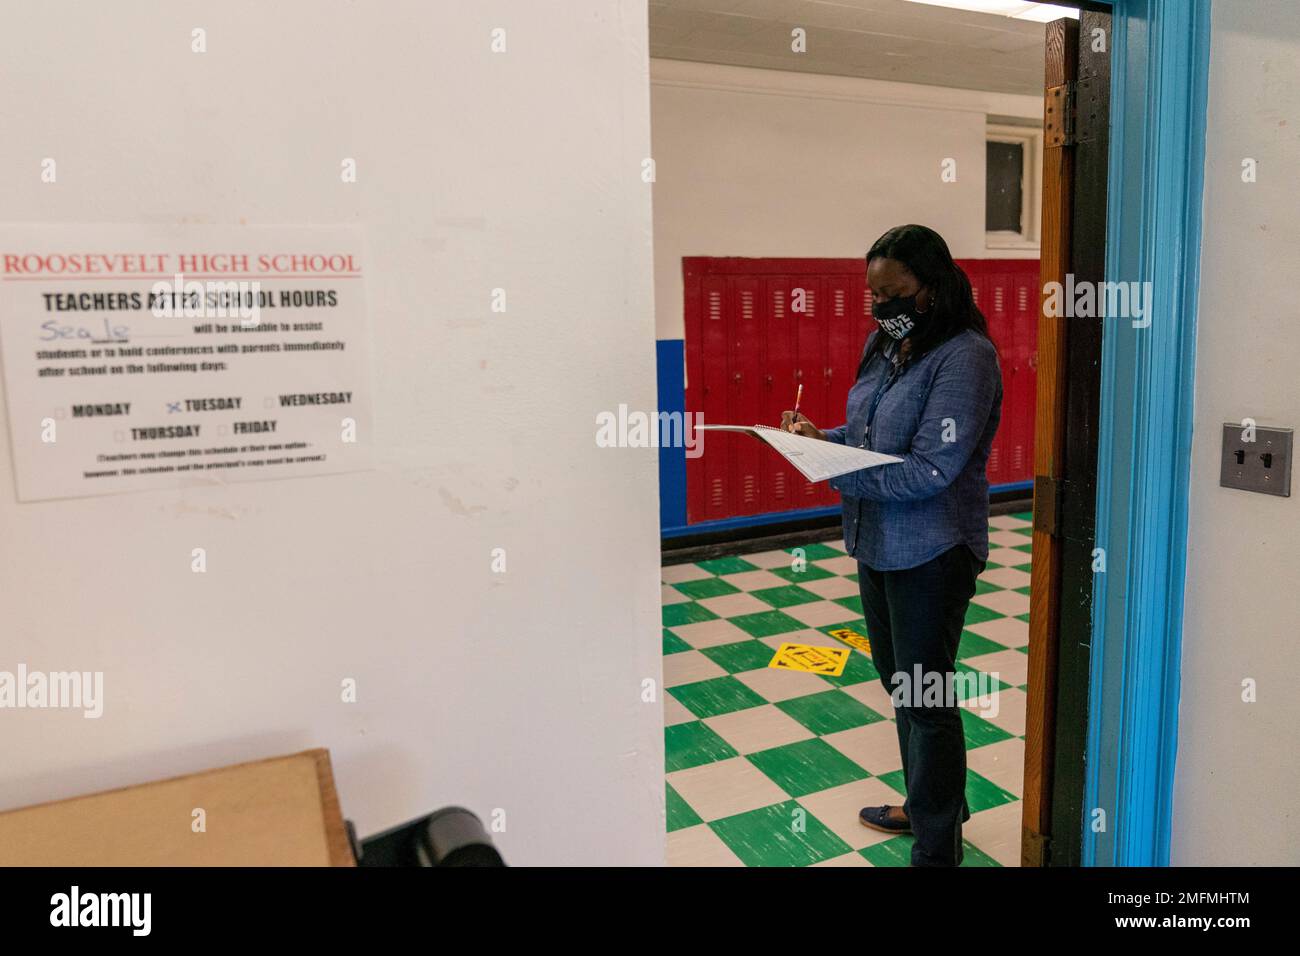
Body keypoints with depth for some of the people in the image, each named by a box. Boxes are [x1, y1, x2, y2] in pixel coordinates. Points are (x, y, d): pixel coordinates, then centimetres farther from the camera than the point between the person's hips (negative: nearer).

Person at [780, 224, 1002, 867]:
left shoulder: (964, 356, -18)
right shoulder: (884, 344, 8)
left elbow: (931, 469, -25)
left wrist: (834, 471, -26)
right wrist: (822, 438, -3)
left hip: (931, 554, -9)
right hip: (876, 543, 9)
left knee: (926, 697, 4)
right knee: (900, 685, 22)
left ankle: (936, 848, 23)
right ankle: (931, 804, 44)